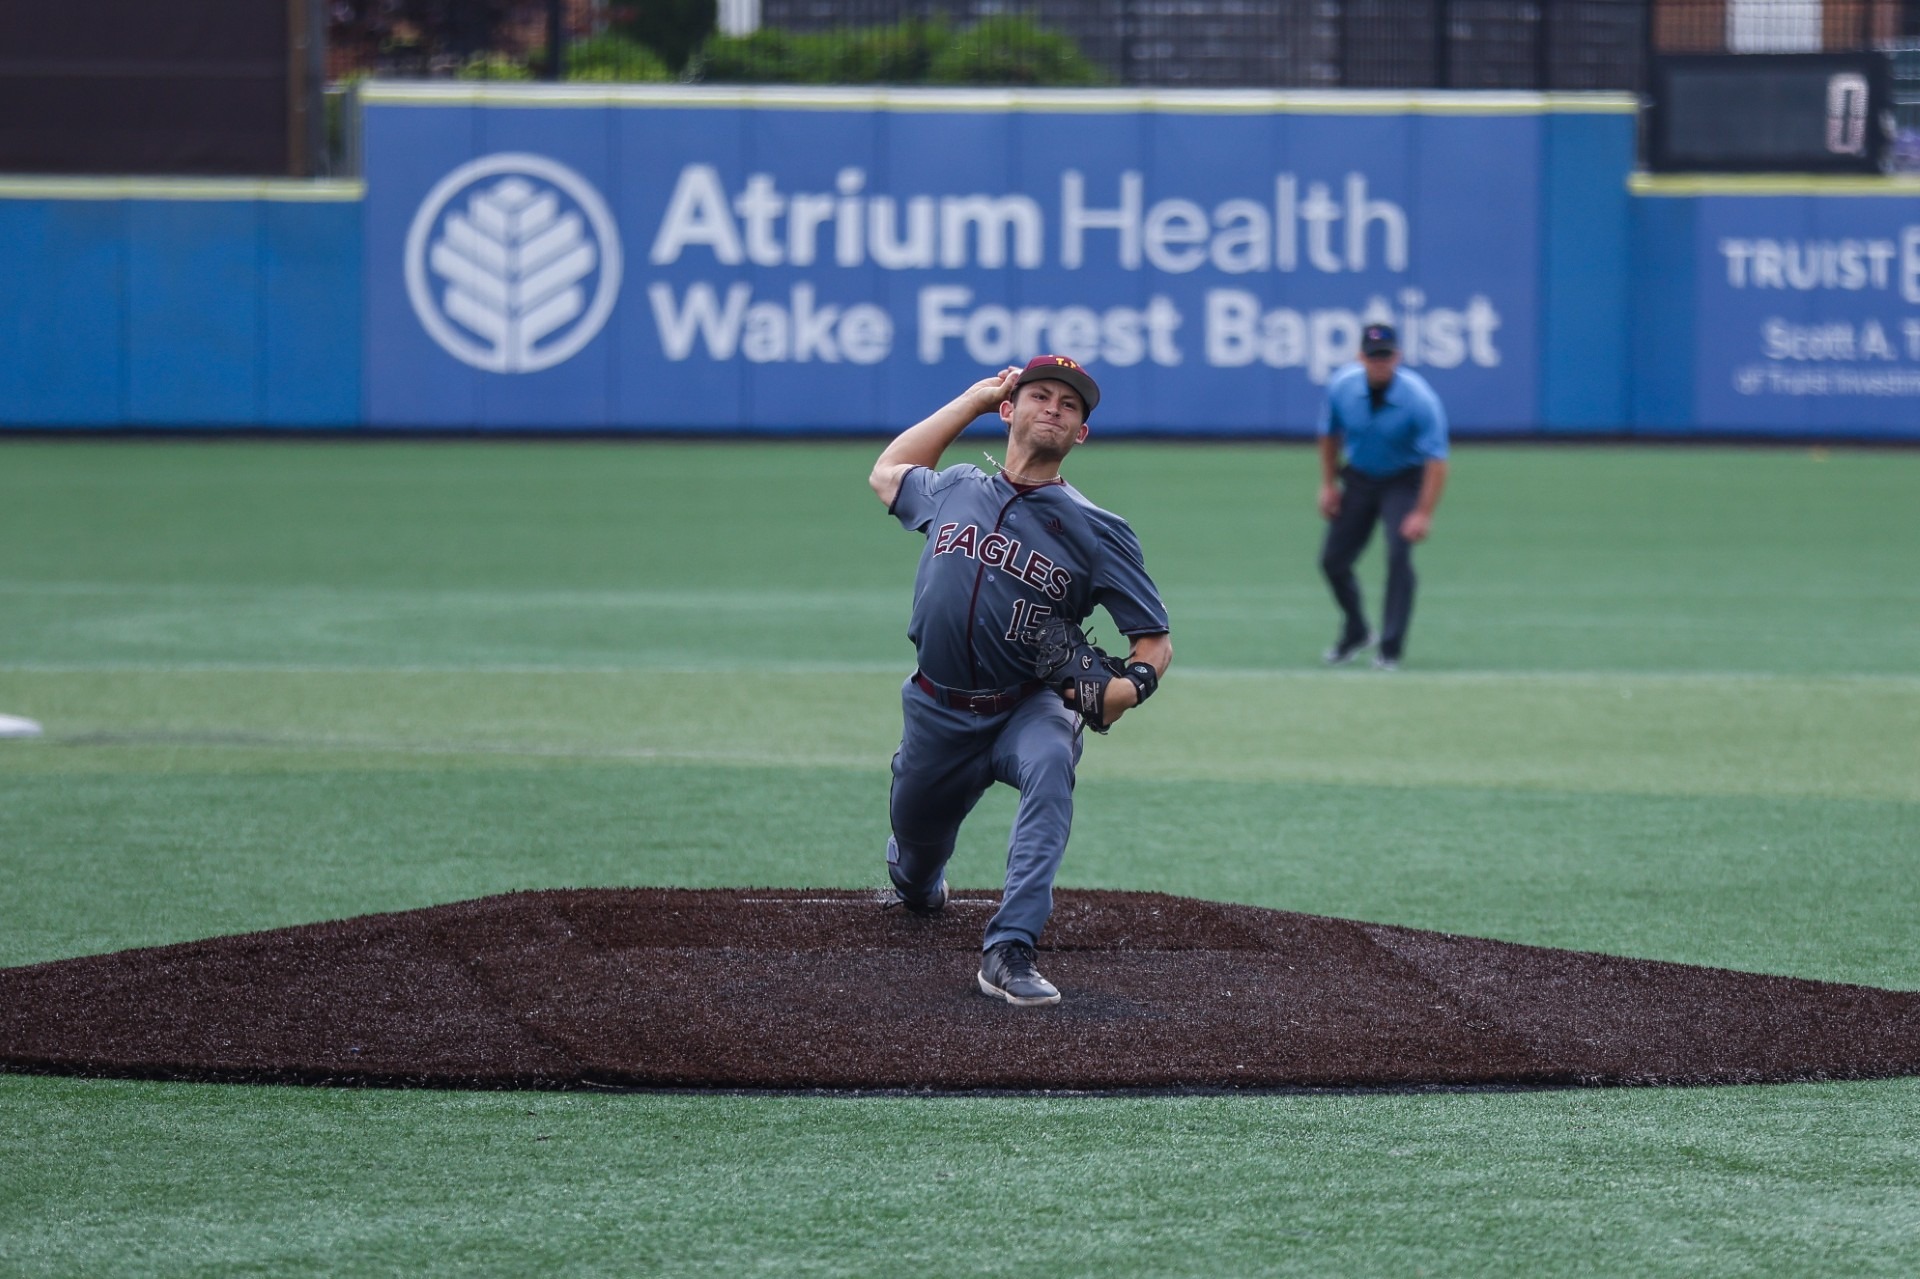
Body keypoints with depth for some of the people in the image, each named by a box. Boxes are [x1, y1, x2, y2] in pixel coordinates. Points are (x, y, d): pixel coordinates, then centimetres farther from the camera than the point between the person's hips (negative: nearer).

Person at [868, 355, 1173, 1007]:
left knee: (1050, 761, -38)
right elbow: (887, 472, 28)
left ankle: (1008, 951, -43)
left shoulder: (1096, 531, -5)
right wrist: (972, 399, 20)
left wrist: (1130, 687, -28)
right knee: (916, 879, 16)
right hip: (937, 713, 3)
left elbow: (1155, 639, -4)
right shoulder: (954, 490, 5)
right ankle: (917, 879, 58)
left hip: (1027, 710, -3)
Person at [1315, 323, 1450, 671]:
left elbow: (1436, 460, -27)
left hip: (1404, 481, -4)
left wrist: (1424, 513, -33)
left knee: (1399, 554, -22)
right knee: (1333, 559, 4)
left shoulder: (1419, 398, -27)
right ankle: (1356, 631, 30)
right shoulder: (1342, 386, -15)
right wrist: (1328, 484, 4)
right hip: (1358, 478, 4)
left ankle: (1390, 649, -15)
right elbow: (1329, 434, 5)